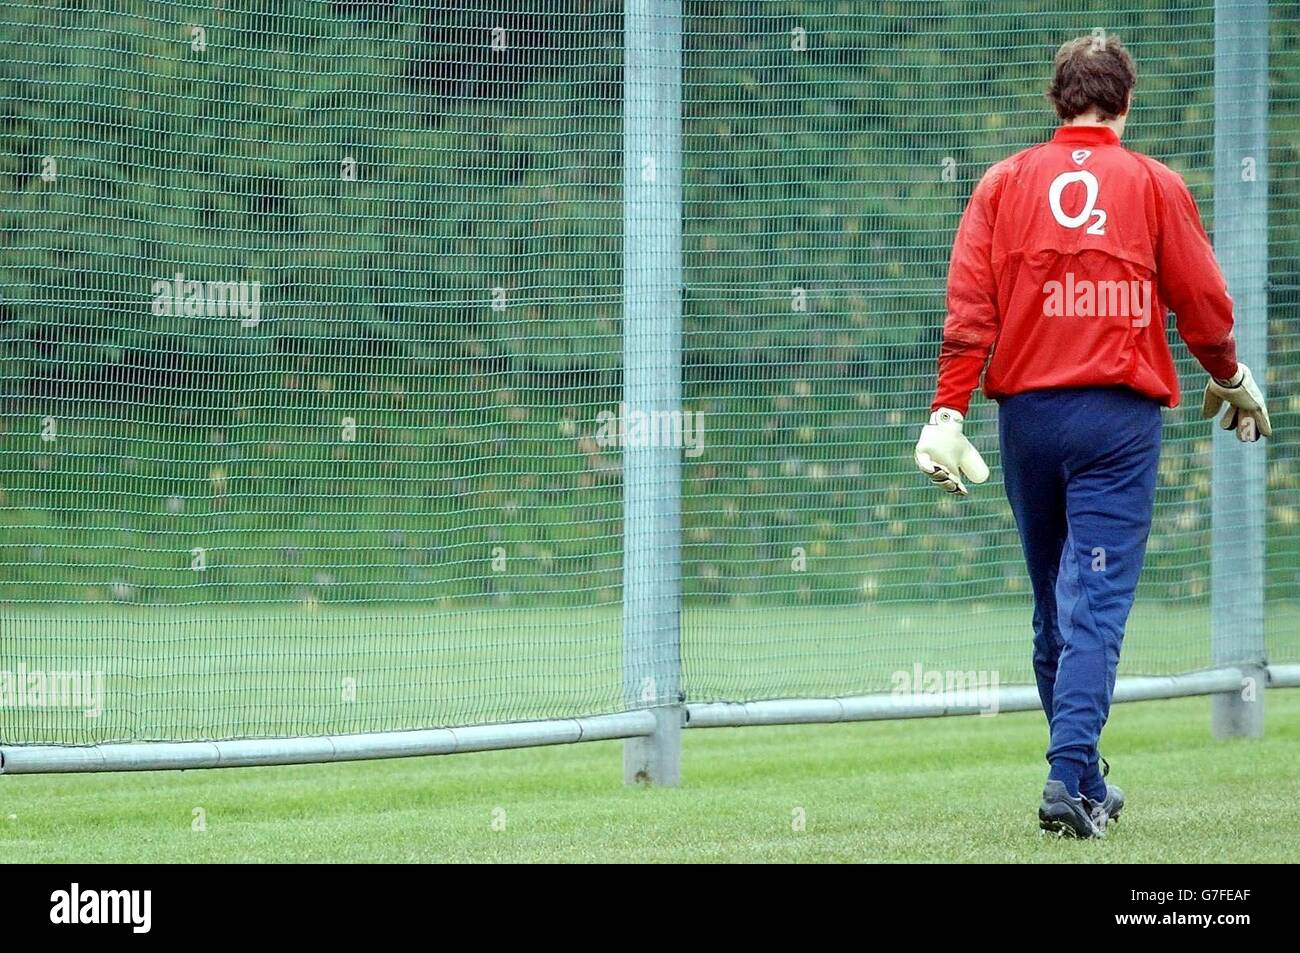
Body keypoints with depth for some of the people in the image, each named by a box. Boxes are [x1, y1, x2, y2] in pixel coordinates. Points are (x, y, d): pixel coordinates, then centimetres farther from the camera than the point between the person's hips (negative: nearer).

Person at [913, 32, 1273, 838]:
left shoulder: (1005, 183, 4)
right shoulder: (1155, 185, -1)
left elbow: (969, 309, -4)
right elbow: (1204, 305, 2)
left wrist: (948, 412, -6)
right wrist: (1232, 380, 20)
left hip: (1028, 410, 3)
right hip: (1120, 415, -3)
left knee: (1054, 609, 14)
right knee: (1097, 603, -6)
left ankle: (1086, 781, 22)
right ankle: (1071, 779, -20)